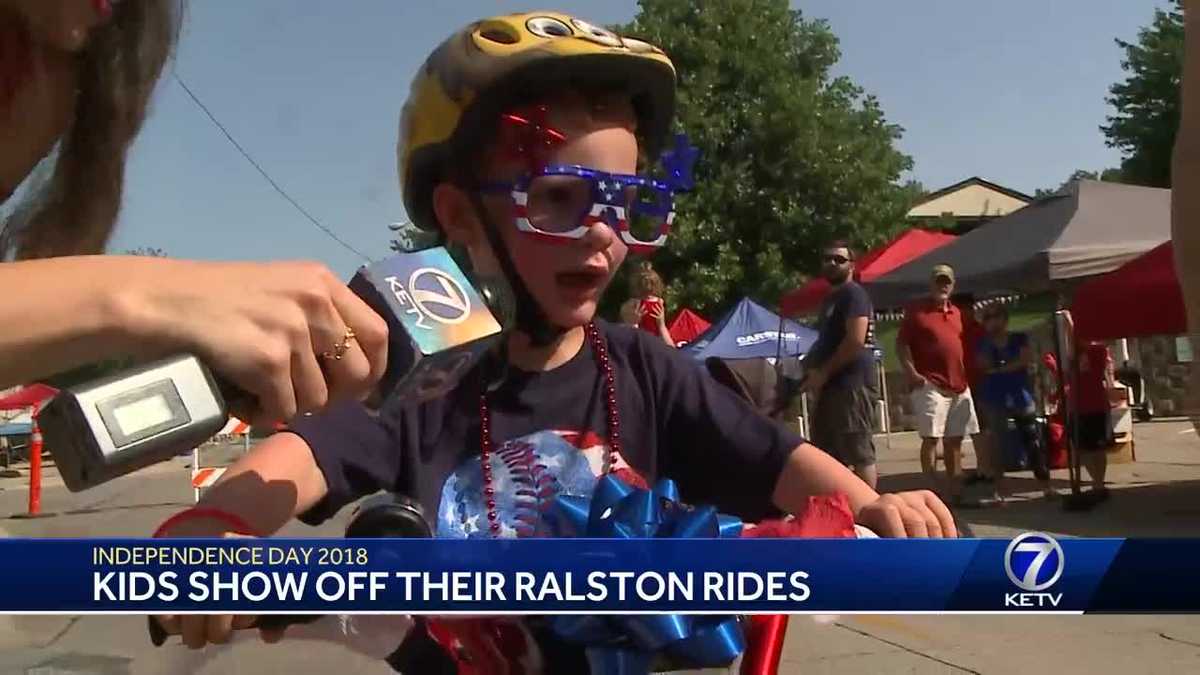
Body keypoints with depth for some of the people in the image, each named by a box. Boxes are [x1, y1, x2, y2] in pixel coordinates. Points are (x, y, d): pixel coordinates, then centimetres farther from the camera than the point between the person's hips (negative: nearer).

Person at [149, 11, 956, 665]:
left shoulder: (642, 371, -6)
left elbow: (777, 460, -12)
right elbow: (303, 456, -27)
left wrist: (870, 507, -30)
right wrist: (217, 522, -46)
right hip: (456, 653, -1)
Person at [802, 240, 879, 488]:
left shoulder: (854, 294, -7)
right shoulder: (830, 298, 22)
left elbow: (856, 340, -18)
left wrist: (823, 372, -13)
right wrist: (812, 367, 10)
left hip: (852, 383, -10)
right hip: (831, 385, 10)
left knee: (860, 454, -8)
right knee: (827, 455, 12)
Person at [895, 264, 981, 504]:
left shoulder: (957, 312, 16)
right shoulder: (916, 310, -2)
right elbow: (901, 344, -7)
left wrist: (967, 374, 14)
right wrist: (912, 372, -17)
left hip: (959, 385, 7)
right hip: (931, 385, -6)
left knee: (954, 439, 10)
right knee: (931, 438, -7)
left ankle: (955, 489, 18)